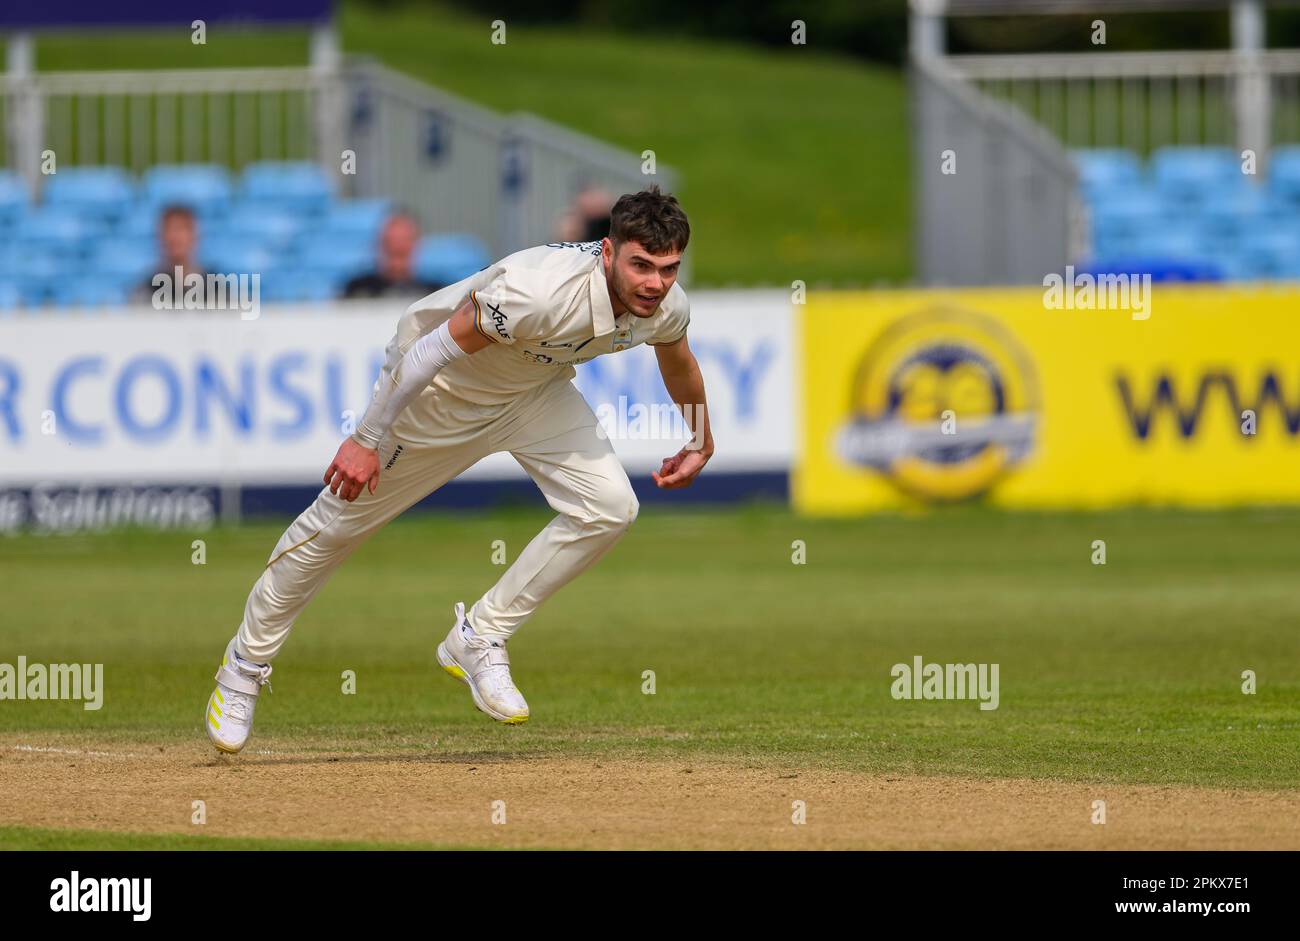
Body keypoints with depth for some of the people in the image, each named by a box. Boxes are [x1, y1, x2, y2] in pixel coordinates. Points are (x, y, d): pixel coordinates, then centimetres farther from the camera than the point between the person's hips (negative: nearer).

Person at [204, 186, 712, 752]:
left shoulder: (667, 307, -19)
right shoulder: (541, 292, -42)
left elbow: (677, 360, 7)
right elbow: (437, 346, -33)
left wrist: (701, 443, 22)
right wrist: (368, 439, -29)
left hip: (535, 390, 6)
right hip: (442, 388, -6)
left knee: (608, 509, -12)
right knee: (341, 522, 3)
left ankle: (478, 640, 3)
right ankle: (246, 662, 24)